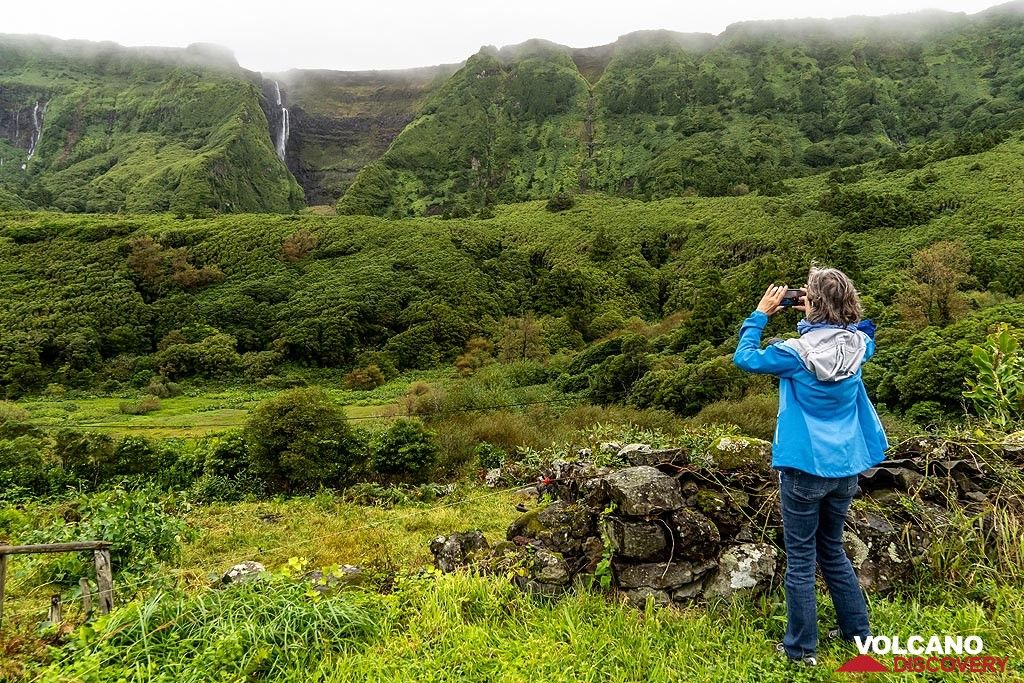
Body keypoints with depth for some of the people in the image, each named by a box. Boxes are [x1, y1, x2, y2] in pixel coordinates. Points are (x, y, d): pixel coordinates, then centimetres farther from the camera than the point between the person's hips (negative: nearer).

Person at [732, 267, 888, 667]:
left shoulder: (796, 353, -18)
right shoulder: (856, 346, -4)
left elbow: (744, 357, -5)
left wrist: (760, 314, 1)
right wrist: (825, 314, 9)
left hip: (804, 469, -5)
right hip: (845, 469, 5)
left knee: (800, 559, 6)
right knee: (832, 549, 23)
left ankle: (801, 648, 16)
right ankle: (857, 631, 32)